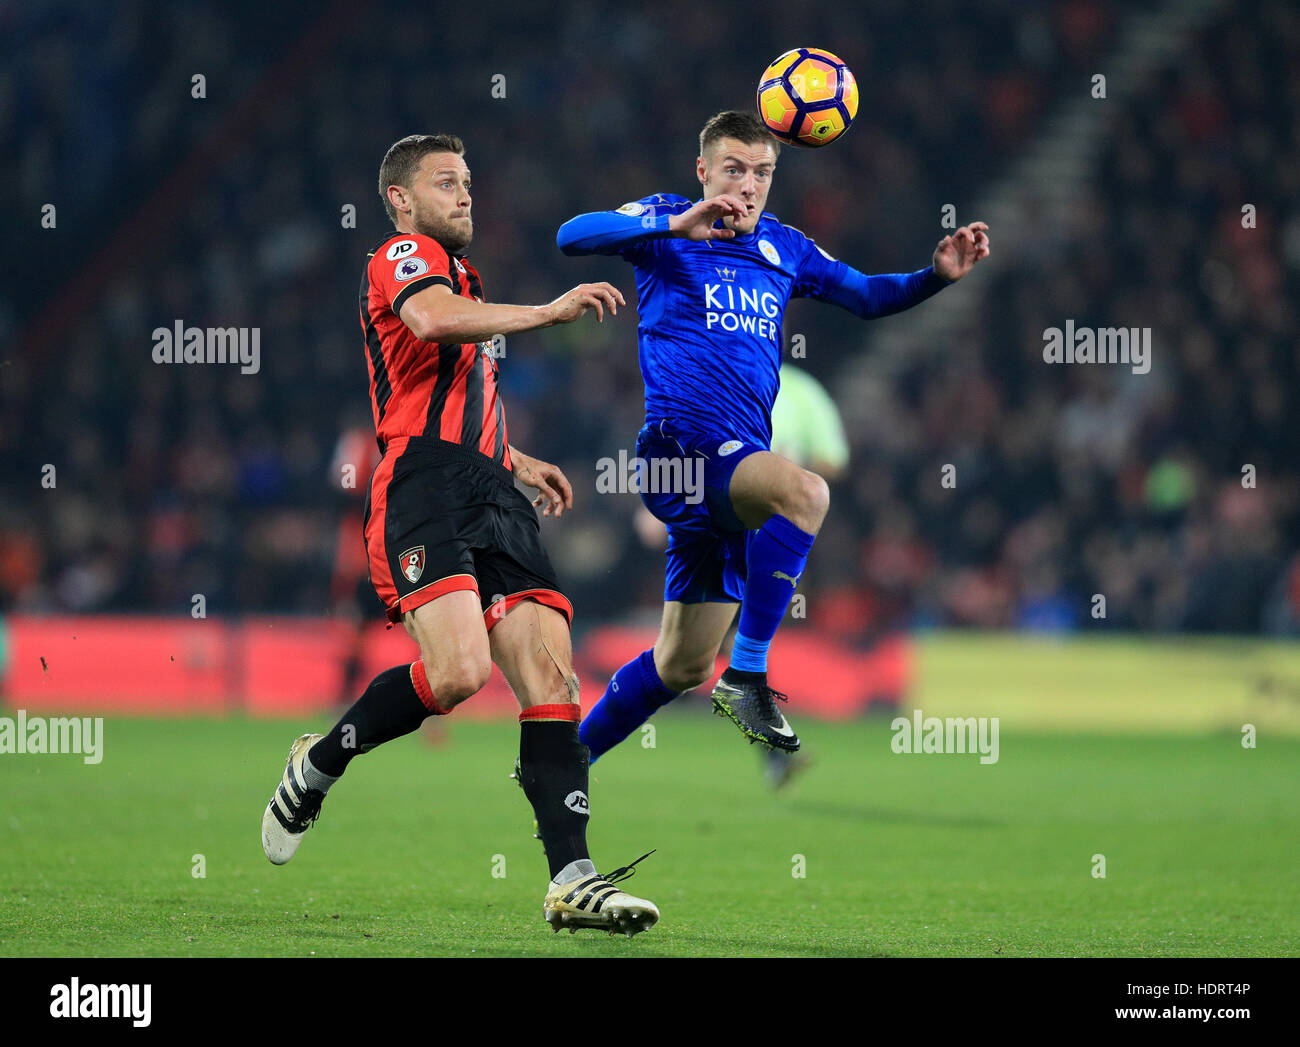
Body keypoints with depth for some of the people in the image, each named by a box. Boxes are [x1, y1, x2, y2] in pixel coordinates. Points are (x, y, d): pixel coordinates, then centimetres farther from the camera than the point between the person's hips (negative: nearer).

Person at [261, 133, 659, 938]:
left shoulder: (460, 276, 33)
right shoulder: (401, 257, 3)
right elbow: (435, 319, -22)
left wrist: (518, 463, 34)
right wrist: (548, 312, -24)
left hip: (495, 498, 9)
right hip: (425, 492, -9)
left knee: (551, 674, -9)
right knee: (460, 670, -25)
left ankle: (573, 878, -17)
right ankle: (317, 767, 1)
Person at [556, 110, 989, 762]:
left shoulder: (783, 248, 19)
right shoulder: (666, 225, 2)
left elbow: (867, 297, 26)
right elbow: (572, 237, -14)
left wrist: (938, 275, 7)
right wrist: (674, 226, -28)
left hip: (742, 456, 7)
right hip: (681, 442, -7)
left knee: (682, 667, 10)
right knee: (805, 493, -35)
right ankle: (747, 677, -29)